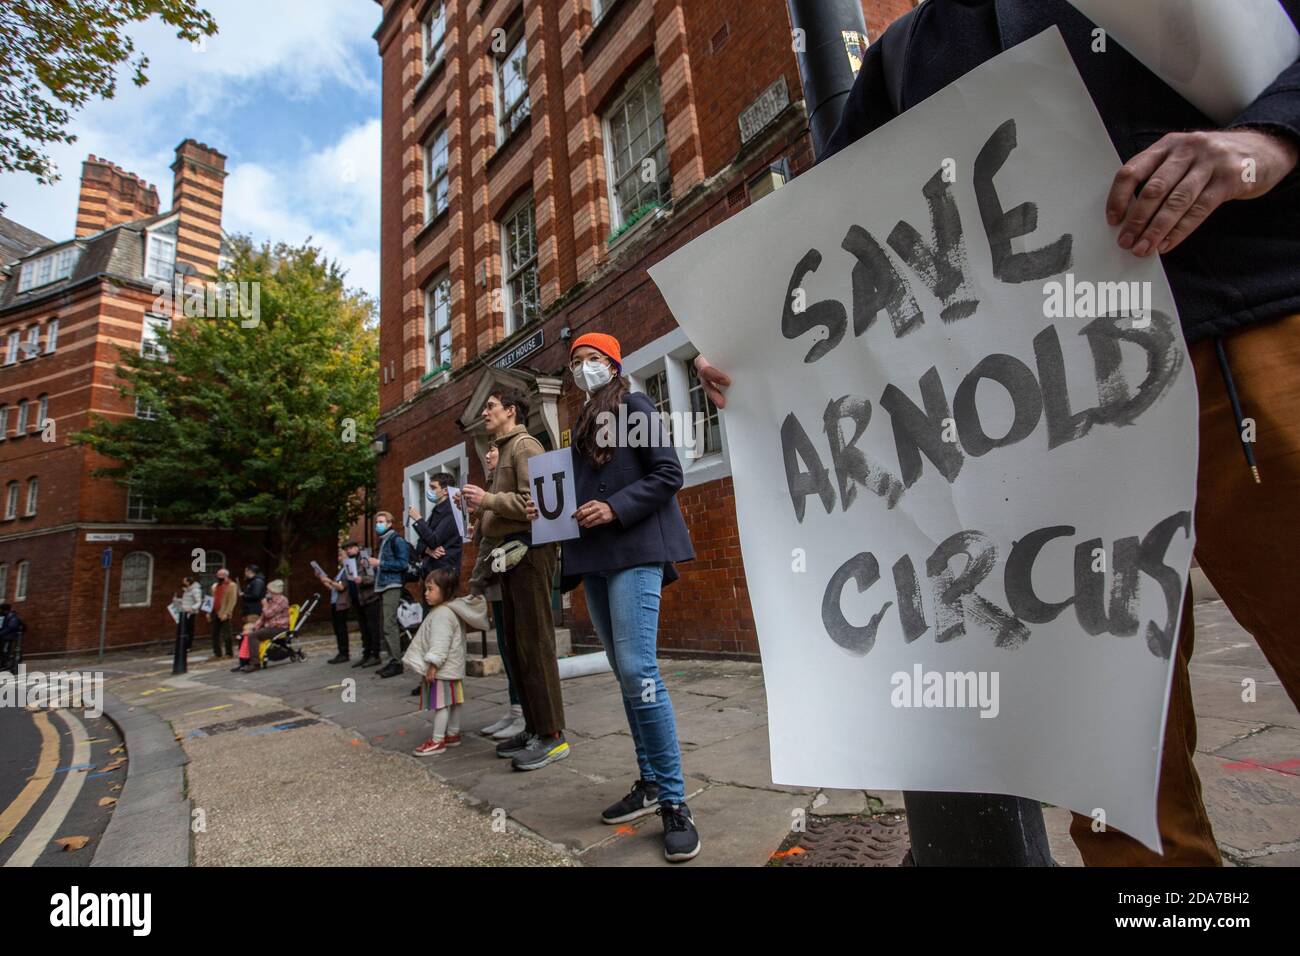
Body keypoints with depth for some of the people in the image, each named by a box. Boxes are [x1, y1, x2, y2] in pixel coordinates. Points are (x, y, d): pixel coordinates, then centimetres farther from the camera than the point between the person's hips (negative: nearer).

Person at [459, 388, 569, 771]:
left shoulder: (524, 445, -5)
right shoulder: (505, 450, 24)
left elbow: (532, 502, -17)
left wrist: (488, 500, -12)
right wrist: (484, 507, 10)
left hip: (529, 550, -10)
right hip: (512, 552, 10)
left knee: (535, 643, -8)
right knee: (517, 646, 11)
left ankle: (552, 735, -1)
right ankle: (534, 728, 20)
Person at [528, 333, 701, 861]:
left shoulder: (635, 407, 0)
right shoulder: (584, 423, 21)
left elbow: (669, 474, -9)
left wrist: (615, 509, -19)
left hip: (634, 550, -8)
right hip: (594, 556, 8)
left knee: (637, 668, -15)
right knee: (624, 673, 10)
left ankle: (674, 800, -2)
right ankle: (650, 783, 22)